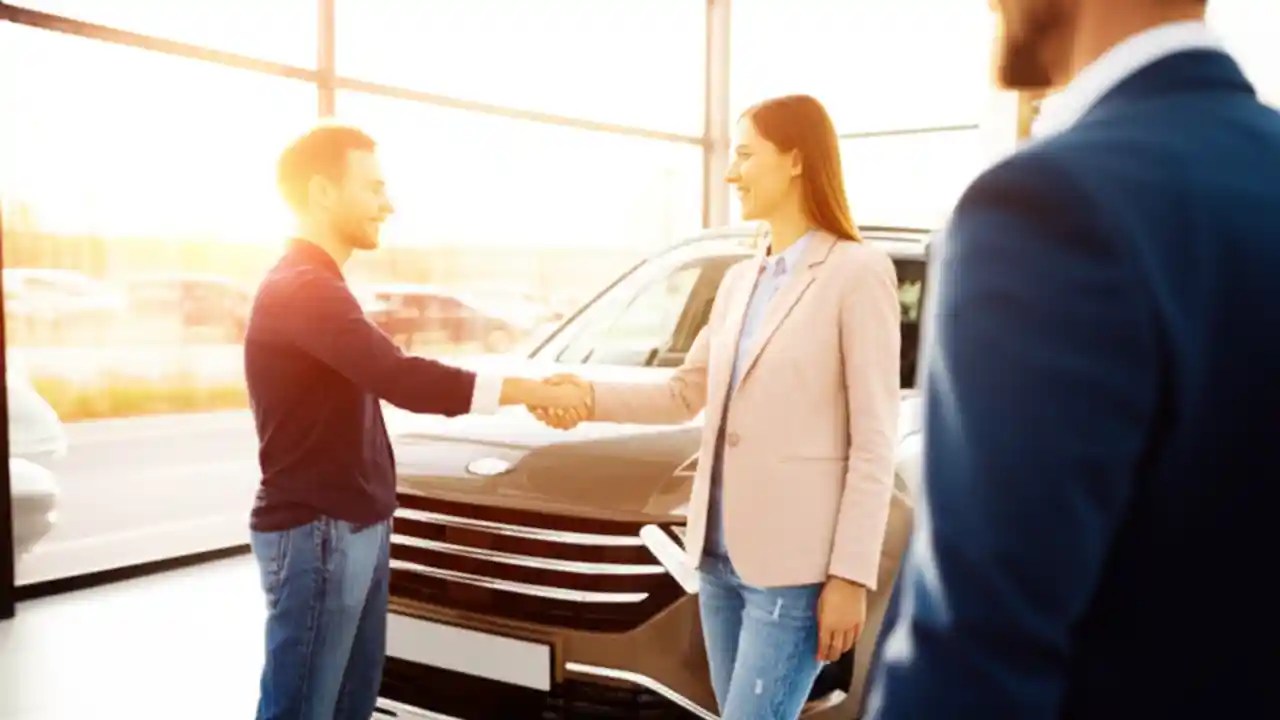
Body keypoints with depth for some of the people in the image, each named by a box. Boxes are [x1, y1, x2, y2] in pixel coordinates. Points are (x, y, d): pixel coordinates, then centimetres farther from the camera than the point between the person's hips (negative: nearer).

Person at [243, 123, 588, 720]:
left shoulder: (317, 286, 17)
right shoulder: (300, 288, -17)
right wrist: (522, 390, -24)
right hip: (316, 533, -10)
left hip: (355, 528, 10)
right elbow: (397, 379, -28)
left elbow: (381, 379, 18)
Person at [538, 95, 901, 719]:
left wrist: (851, 574, -14)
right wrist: (592, 397, 0)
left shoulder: (857, 271, -9)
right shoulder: (739, 280, 13)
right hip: (720, 553, 7)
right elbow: (686, 392, 15)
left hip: (794, 563, -7)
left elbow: (874, 440, -11)